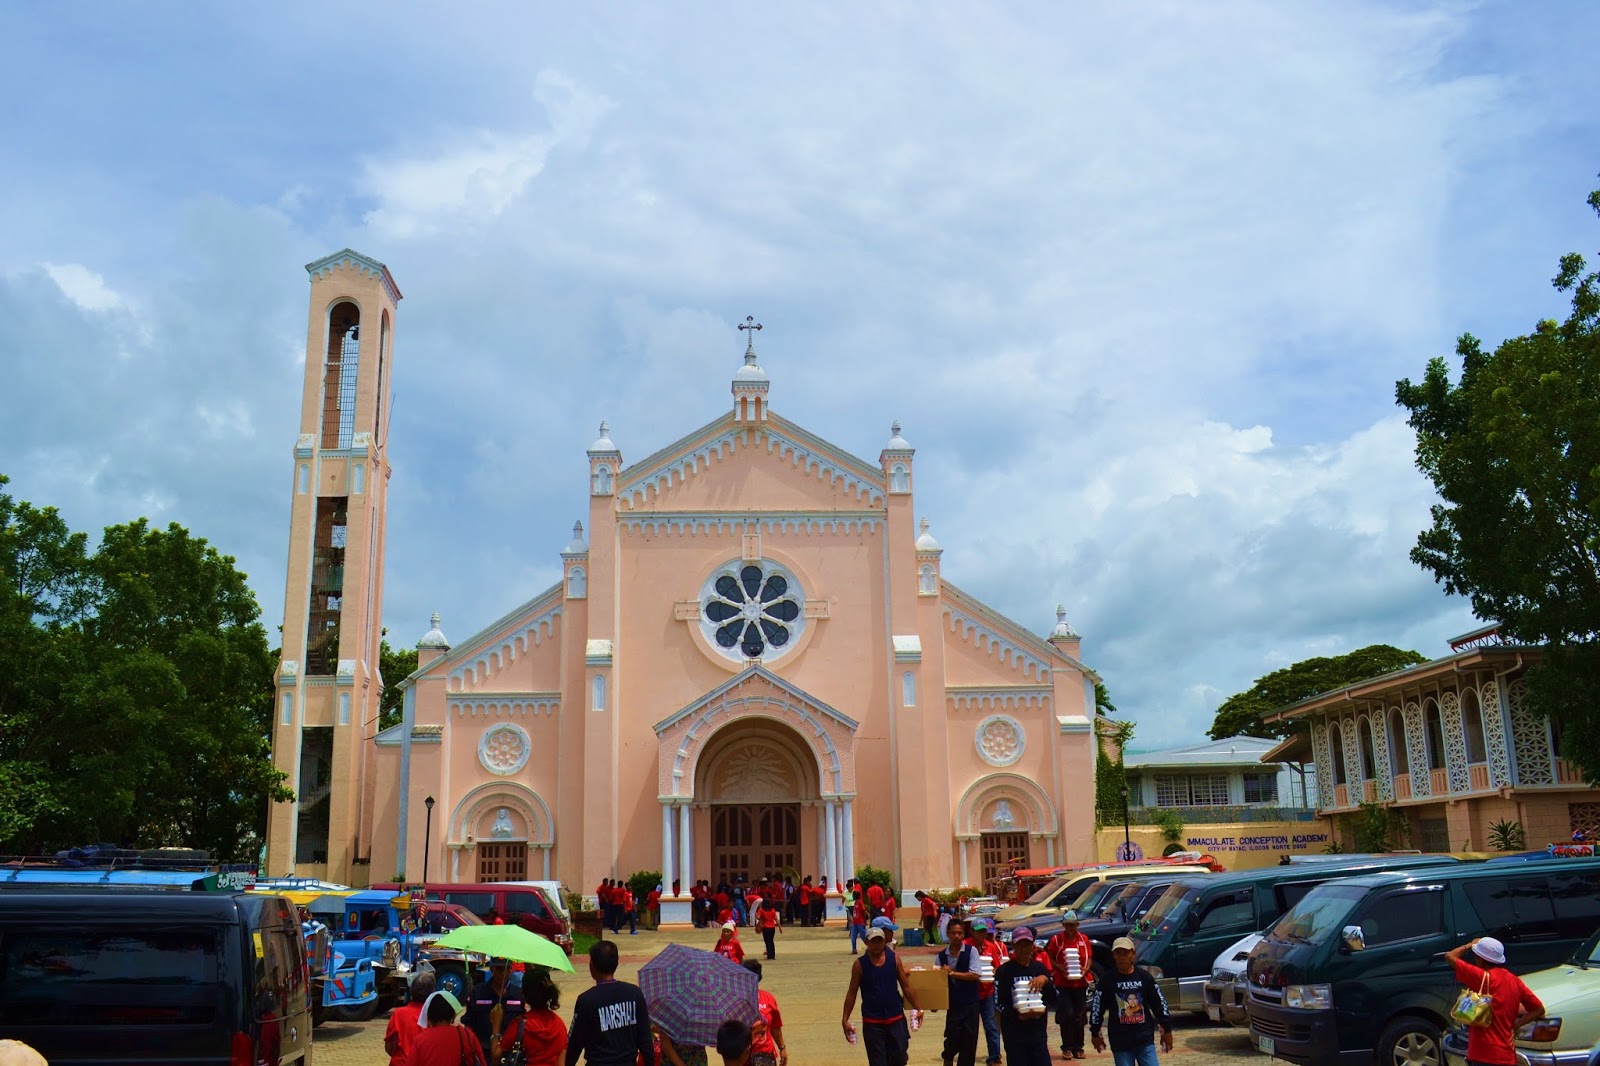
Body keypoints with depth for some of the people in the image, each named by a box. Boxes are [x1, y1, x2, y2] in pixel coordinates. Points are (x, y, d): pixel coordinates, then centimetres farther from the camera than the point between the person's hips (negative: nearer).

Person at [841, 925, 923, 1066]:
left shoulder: (894, 959, -1)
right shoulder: (860, 964, -5)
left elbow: (906, 987, 5)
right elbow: (852, 993, 0)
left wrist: (917, 1008, -2)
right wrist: (845, 1019, -4)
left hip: (896, 1019, 2)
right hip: (872, 1022, -2)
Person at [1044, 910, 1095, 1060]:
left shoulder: (1084, 939, 5)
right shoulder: (1056, 940, -2)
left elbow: (1090, 957, 9)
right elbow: (1049, 958, 1)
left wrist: (1086, 969, -9)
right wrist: (1059, 967, -15)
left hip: (1080, 983, 2)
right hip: (1063, 984, -2)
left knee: (1079, 1017, 7)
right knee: (1067, 1015, -6)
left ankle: (1078, 1048, 17)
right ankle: (1067, 1048, 5)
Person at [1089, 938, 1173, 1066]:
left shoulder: (1145, 978, 1)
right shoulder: (1107, 981, -4)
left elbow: (1160, 1003, 7)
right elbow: (1097, 1007, 2)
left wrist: (1166, 1029, 8)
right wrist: (1095, 1034, 5)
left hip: (1145, 1040, 1)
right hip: (1120, 1042, -1)